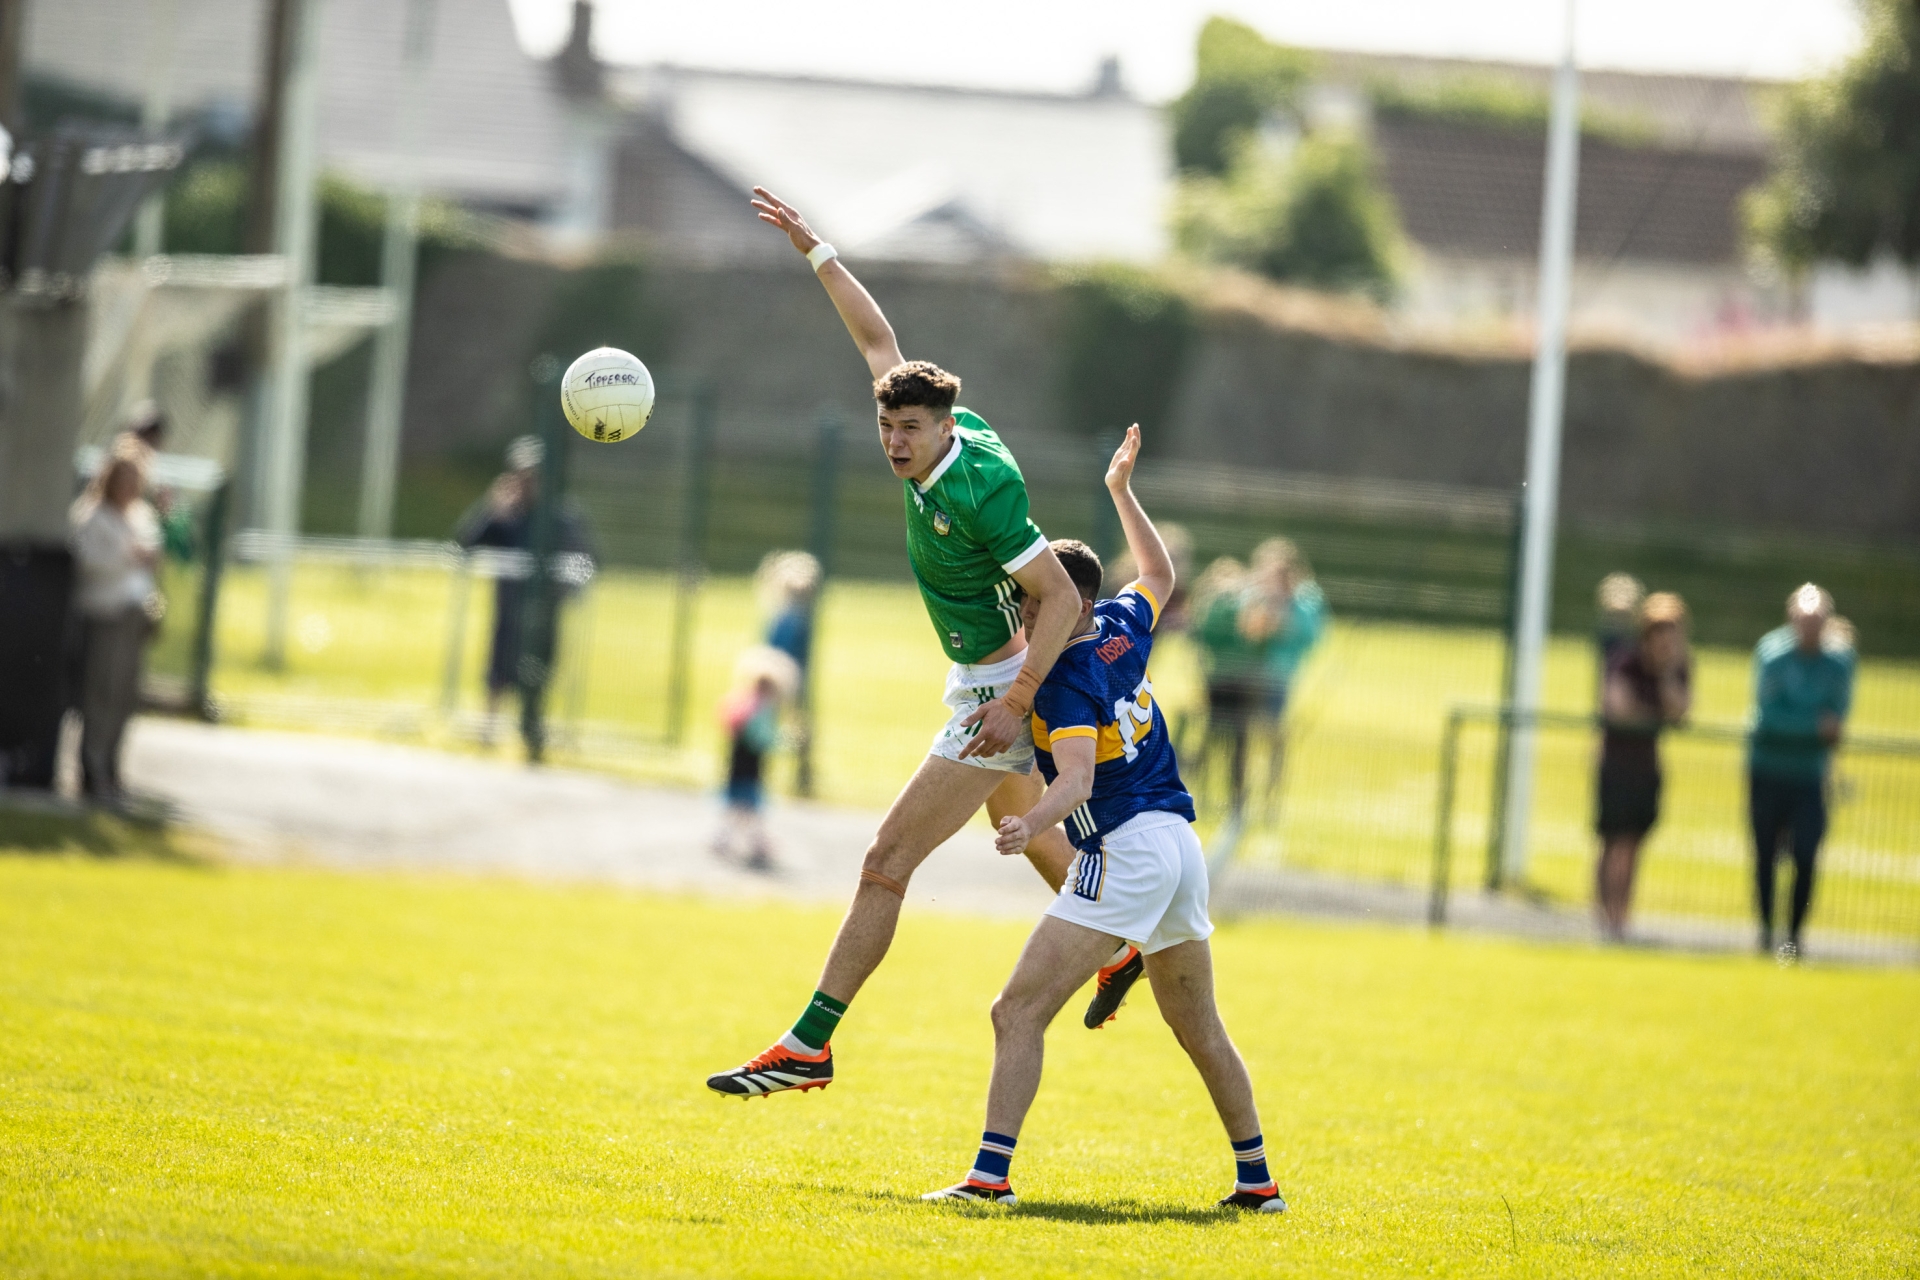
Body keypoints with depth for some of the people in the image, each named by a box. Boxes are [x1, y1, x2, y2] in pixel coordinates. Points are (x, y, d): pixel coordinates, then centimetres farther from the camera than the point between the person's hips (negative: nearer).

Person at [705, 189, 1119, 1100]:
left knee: (887, 864, -13)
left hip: (997, 696, -10)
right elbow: (879, 341, 11)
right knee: (1028, 832, 32)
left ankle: (808, 1046, -14)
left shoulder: (979, 489, -26)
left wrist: (1018, 701, -30)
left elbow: (1060, 596, -25)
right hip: (993, 683, 10)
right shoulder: (942, 447, -2)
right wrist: (814, 251, 11)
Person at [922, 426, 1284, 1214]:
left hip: (1122, 852, -9)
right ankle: (1257, 1180, 27)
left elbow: (1076, 780, -27)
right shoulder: (1122, 629, 9)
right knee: (1200, 1029, 22)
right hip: (1179, 841, 9)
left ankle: (990, 1175, -23)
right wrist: (1123, 492, 39)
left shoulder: (1065, 679, -13)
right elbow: (1159, 575, 33)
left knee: (1019, 1013, -13)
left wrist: (1030, 825, -45)